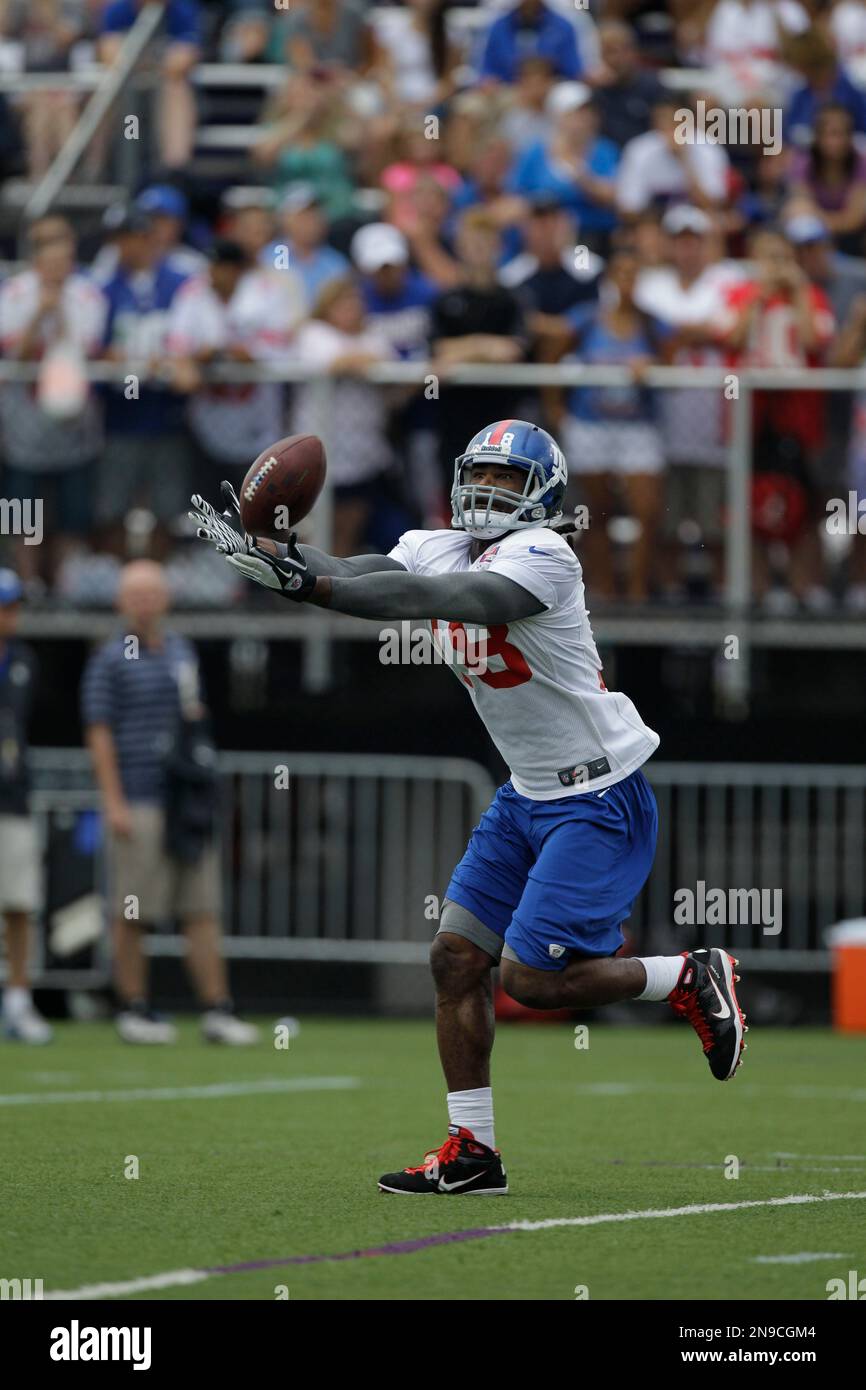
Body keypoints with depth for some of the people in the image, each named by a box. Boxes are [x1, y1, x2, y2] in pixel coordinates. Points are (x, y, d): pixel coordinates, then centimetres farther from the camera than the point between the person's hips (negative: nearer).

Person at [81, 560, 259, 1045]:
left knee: (203, 912, 2)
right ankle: (134, 1009, 6)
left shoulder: (182, 652, 15)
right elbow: (100, 734, -8)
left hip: (188, 800, 6)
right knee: (132, 914, -1)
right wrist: (114, 803, -14)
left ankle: (217, 1010, 2)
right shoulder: (111, 661, -3)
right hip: (139, 801, -6)